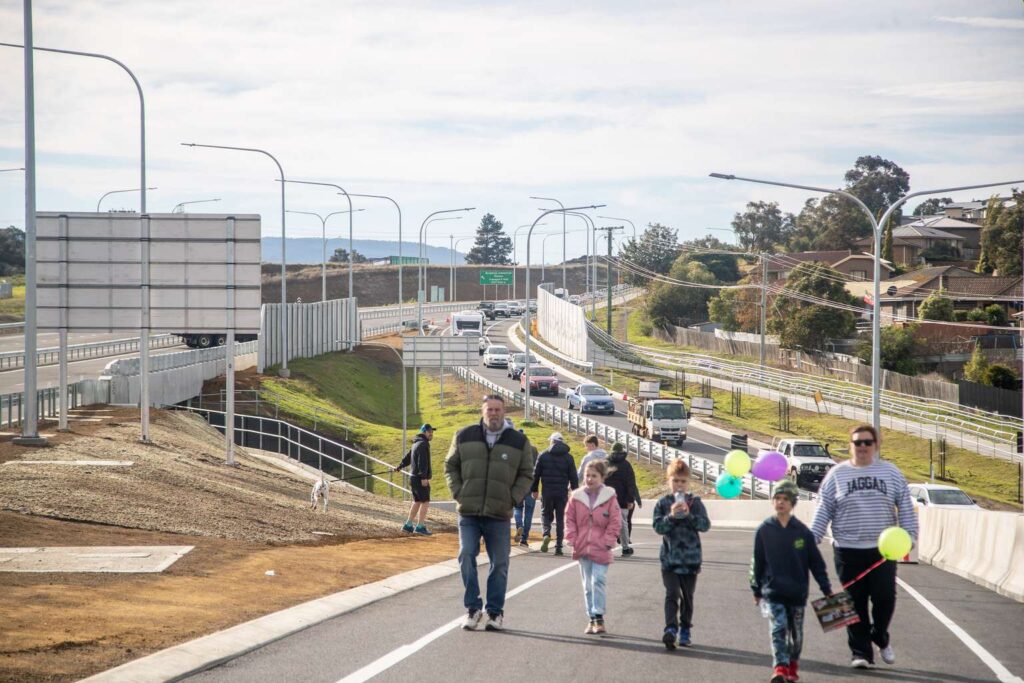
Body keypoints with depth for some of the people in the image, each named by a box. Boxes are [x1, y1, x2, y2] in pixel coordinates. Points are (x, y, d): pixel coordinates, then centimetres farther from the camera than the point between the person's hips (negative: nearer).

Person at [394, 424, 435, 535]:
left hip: (413, 477, 10)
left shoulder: (416, 444, 17)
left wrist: (400, 466, 39)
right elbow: (422, 462, -21)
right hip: (420, 478, -10)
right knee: (425, 502, -7)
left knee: (417, 502, 16)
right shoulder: (423, 444, -14)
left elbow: (408, 457, 28)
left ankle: (408, 525, 19)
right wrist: (424, 477, -25)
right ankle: (420, 527, -8)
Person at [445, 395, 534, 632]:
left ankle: (495, 612, 15)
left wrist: (512, 499, -3)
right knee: (466, 556, -11)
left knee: (499, 564, 4)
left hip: (499, 515, 0)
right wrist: (458, 493, 0)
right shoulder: (465, 436, 6)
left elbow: (526, 475, 9)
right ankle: (473, 608, 0)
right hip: (468, 513, 0)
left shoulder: (518, 441, 5)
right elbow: (451, 466, 12)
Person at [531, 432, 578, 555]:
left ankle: (546, 534, -15)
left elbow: (536, 474, 3)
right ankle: (558, 547, 3)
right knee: (560, 519, 7)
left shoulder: (543, 456, 1)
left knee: (546, 514, 14)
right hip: (562, 493, 1)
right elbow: (573, 477, 1)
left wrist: (535, 490, 13)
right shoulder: (568, 457, 2)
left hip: (547, 493, -1)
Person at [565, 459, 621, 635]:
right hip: (582, 548, 3)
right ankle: (592, 619, 17)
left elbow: (615, 522, -3)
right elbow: (570, 519, 7)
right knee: (588, 584, 10)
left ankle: (598, 617, -9)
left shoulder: (609, 497, -4)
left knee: (599, 581, -12)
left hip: (600, 548, -3)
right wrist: (572, 540, -2)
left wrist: (607, 542, -9)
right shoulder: (577, 497, 3)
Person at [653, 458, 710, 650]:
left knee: (687, 596, 10)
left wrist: (689, 515, -20)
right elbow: (658, 526, -6)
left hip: (690, 558, 1)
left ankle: (684, 630, 23)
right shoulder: (663, 503, 2)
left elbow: (705, 525, -6)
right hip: (669, 558, -1)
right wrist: (671, 516, -22)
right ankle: (670, 629, -23)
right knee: (672, 594, -13)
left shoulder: (695, 502, 2)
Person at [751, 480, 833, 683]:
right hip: (773, 590, -1)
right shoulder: (764, 530, -2)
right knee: (778, 628, -13)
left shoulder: (802, 531, -2)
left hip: (797, 591, 1)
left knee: (796, 632, 11)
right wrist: (757, 590, 9)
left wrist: (826, 588, 3)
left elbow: (816, 561, 3)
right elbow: (757, 561, 6)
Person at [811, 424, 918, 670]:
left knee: (885, 598, -5)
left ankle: (880, 638, 21)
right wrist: (812, 540, -2)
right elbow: (823, 511, 7)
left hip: (883, 549, 0)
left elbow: (906, 508, 8)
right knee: (855, 603, 0)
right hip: (848, 551, 0)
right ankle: (860, 651, 8)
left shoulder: (891, 473, 8)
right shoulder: (837, 475, 6)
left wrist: (909, 536, -3)